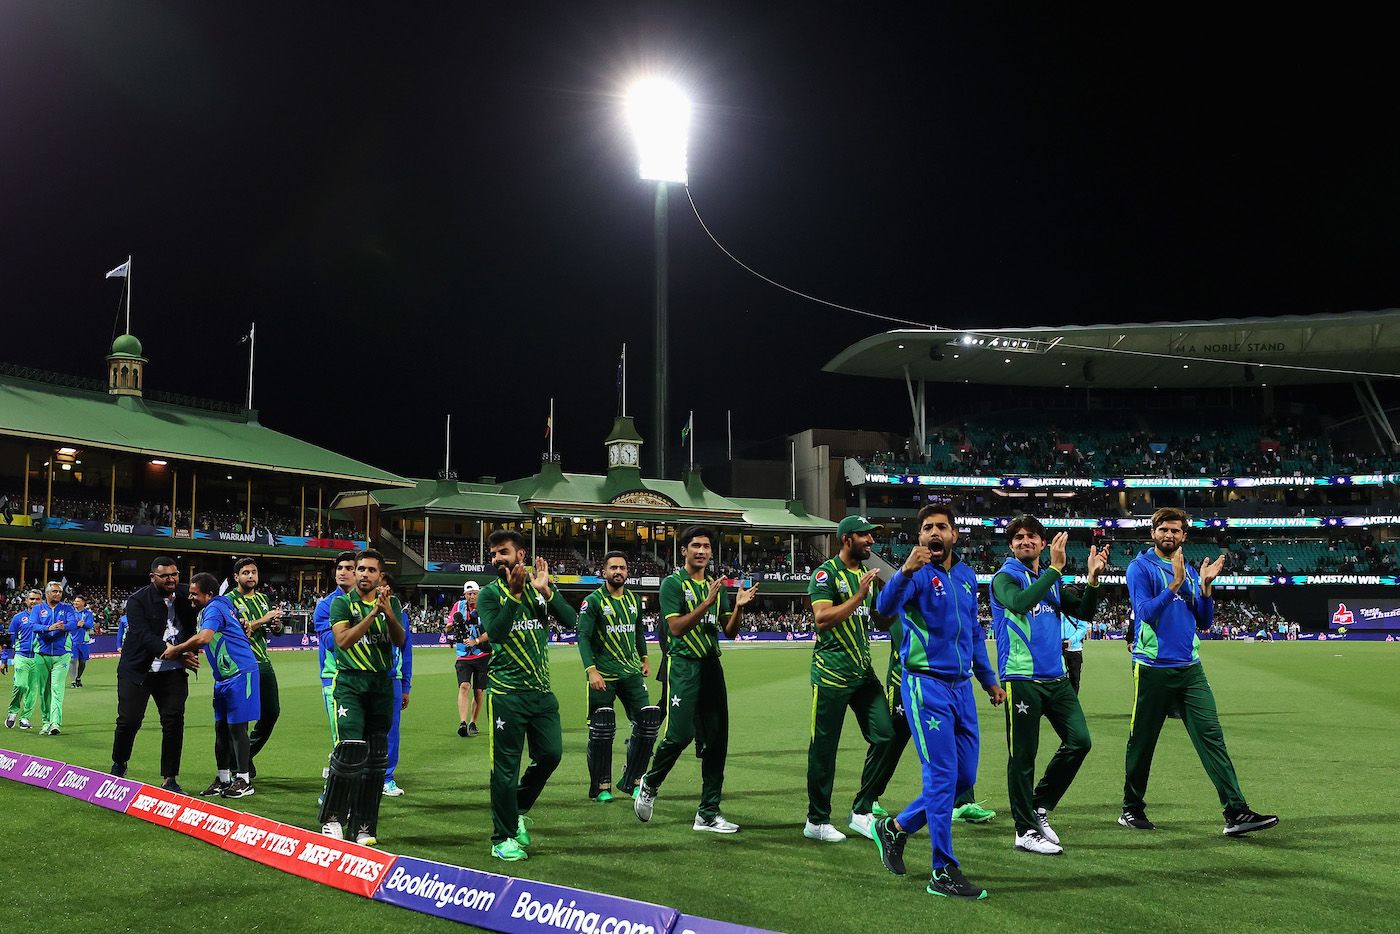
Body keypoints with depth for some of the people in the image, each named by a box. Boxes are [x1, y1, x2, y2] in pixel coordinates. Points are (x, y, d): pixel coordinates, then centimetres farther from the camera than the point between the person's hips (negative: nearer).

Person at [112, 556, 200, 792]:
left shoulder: (186, 595, 2)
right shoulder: (138, 601, -11)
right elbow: (145, 636, -21)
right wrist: (178, 655, -32)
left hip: (173, 672, 3)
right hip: (137, 670, -3)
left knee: (174, 721, -4)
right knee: (129, 720, -2)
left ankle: (169, 779, 5)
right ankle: (119, 765, 28)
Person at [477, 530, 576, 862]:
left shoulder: (540, 588, 6)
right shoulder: (490, 593, -3)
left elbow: (570, 621, -6)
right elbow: (494, 632, -19)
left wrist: (545, 590, -16)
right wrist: (514, 593, -24)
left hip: (541, 691, 4)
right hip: (506, 694, -4)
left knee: (550, 754, 6)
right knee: (506, 767, 0)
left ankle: (517, 809, 31)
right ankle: (503, 838, 13)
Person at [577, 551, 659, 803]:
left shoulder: (633, 599, 10)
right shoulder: (593, 601, -7)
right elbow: (583, 637, -12)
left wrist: (644, 659, 21)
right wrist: (591, 670, -21)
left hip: (631, 672, 5)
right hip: (603, 676, -5)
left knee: (648, 721, -2)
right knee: (602, 730, -3)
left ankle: (630, 780, 12)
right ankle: (600, 787, 13)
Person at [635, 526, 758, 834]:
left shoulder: (717, 586, 15)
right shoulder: (672, 583, -2)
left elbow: (730, 631, 13)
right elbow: (677, 627, -13)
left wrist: (739, 606, -5)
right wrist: (707, 603, -21)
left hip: (712, 666, 6)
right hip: (683, 666, -6)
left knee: (716, 739, 4)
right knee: (680, 734, -16)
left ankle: (708, 814, 11)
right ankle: (650, 784, 12)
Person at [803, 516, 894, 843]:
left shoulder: (869, 576, 15)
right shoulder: (826, 574, -8)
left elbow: (881, 622, 19)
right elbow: (823, 619, -21)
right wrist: (859, 596, -22)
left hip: (863, 672, 7)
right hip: (831, 674, -7)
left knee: (885, 737, 0)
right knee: (823, 749, 1)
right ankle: (817, 822, 11)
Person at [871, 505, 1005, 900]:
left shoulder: (966, 575, 13)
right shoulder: (918, 574, -9)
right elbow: (885, 607, -29)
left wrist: (989, 679, 25)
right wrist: (906, 571, -45)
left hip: (961, 686, 7)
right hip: (926, 685, -7)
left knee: (965, 776, 11)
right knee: (942, 776, -6)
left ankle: (896, 828, 26)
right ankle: (943, 873, 3)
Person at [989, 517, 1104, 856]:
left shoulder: (1052, 581, 16)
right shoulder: (1005, 577, -4)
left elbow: (1084, 612, 12)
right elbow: (1019, 603, -25)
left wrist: (1092, 577, -3)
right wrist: (1055, 568, -24)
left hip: (1056, 677, 7)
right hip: (1021, 679, -6)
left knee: (1079, 740, 2)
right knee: (1023, 755, -1)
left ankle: (1039, 807, 19)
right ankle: (1026, 831, 9)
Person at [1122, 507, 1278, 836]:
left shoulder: (1190, 572, 15)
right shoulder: (1141, 567, -3)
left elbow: (1204, 622, 12)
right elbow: (1146, 612, -15)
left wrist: (1205, 586, -1)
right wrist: (1176, 583, -22)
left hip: (1190, 669, 5)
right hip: (1153, 669, -5)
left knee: (1211, 736, -5)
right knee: (1141, 742, 5)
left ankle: (1236, 812, -9)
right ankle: (1132, 809, 19)